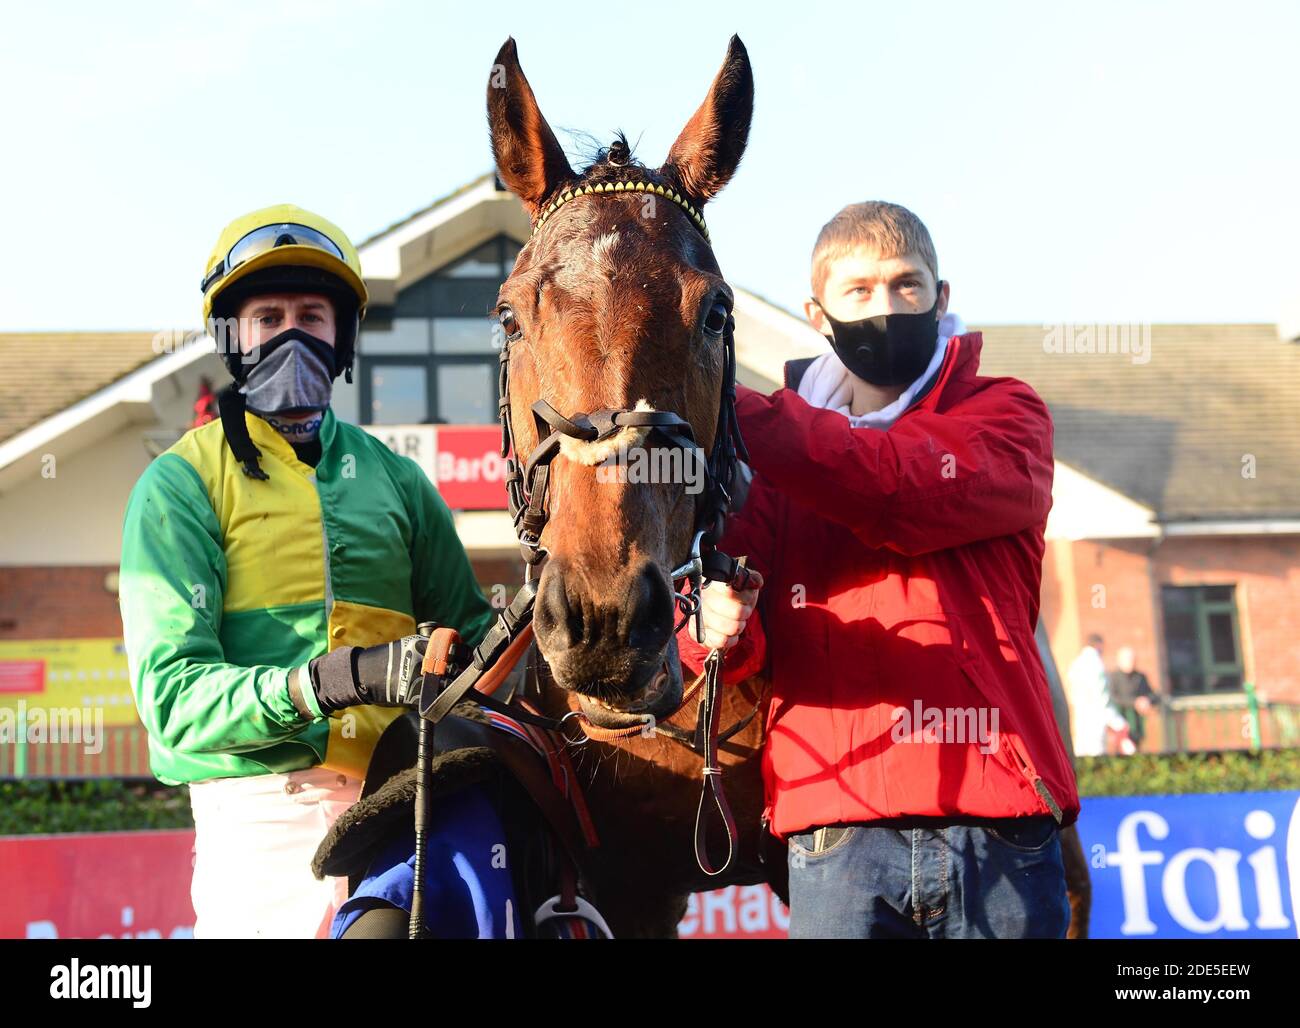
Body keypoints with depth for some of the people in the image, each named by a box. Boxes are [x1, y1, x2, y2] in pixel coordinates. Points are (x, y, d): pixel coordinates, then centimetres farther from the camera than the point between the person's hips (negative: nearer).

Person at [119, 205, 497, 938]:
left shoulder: (393, 478, 15)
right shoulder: (181, 486, 2)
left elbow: (468, 627, 18)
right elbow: (172, 693, -10)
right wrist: (336, 680, -24)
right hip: (268, 807, -3)